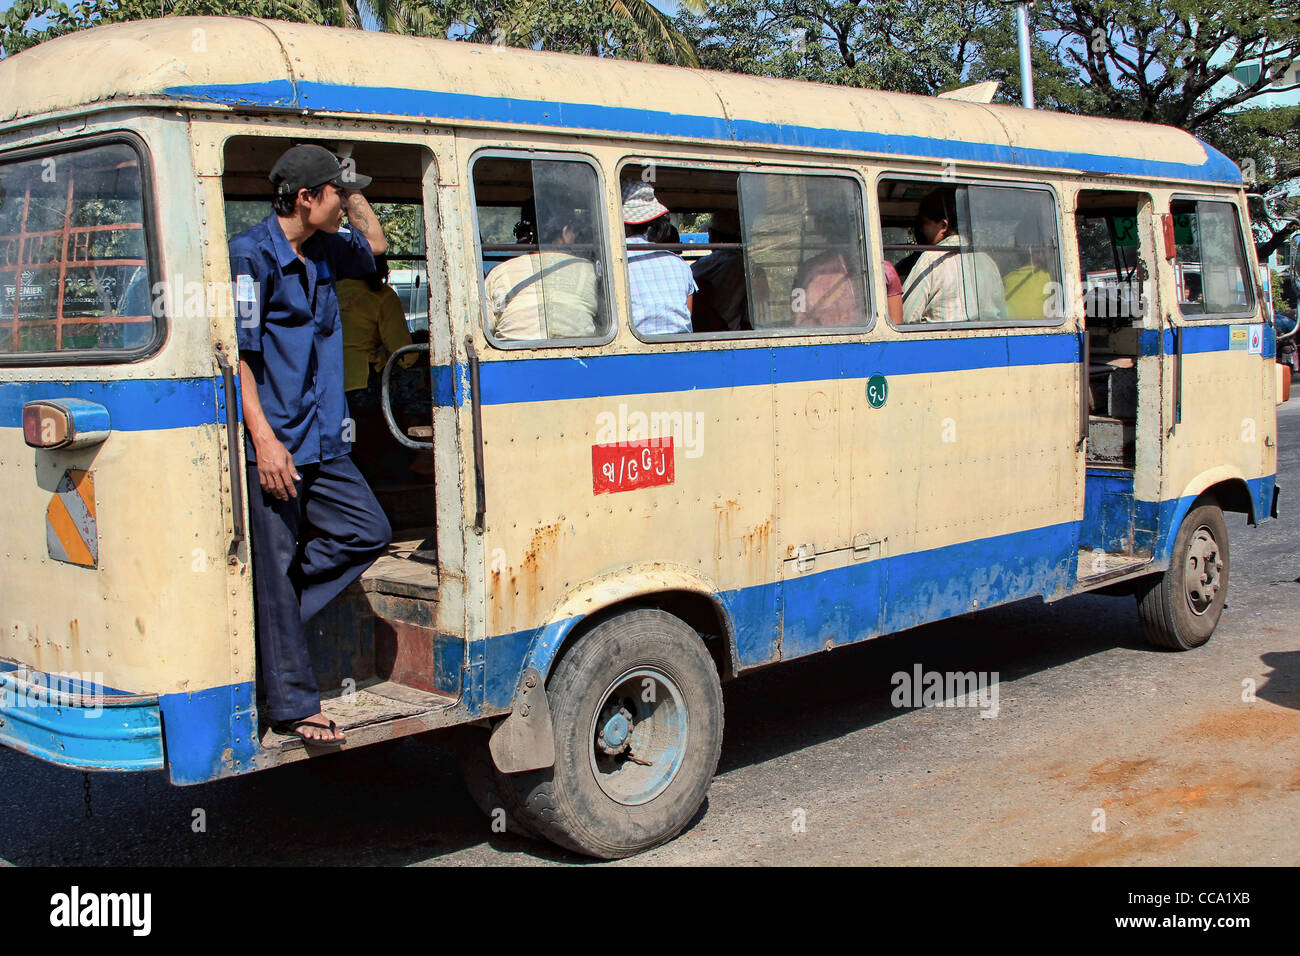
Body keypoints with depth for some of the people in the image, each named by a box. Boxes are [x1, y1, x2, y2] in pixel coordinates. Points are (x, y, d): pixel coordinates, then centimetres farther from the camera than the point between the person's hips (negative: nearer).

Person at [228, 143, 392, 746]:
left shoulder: (323, 252, 13)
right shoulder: (251, 256, -12)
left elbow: (375, 243, 35)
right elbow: (235, 353, -15)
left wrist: (350, 190, 18)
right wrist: (263, 438, -21)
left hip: (323, 442, 9)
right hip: (272, 445, -9)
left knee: (368, 531, 9)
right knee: (276, 568, -2)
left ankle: (272, 621, 16)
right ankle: (293, 708, 5)